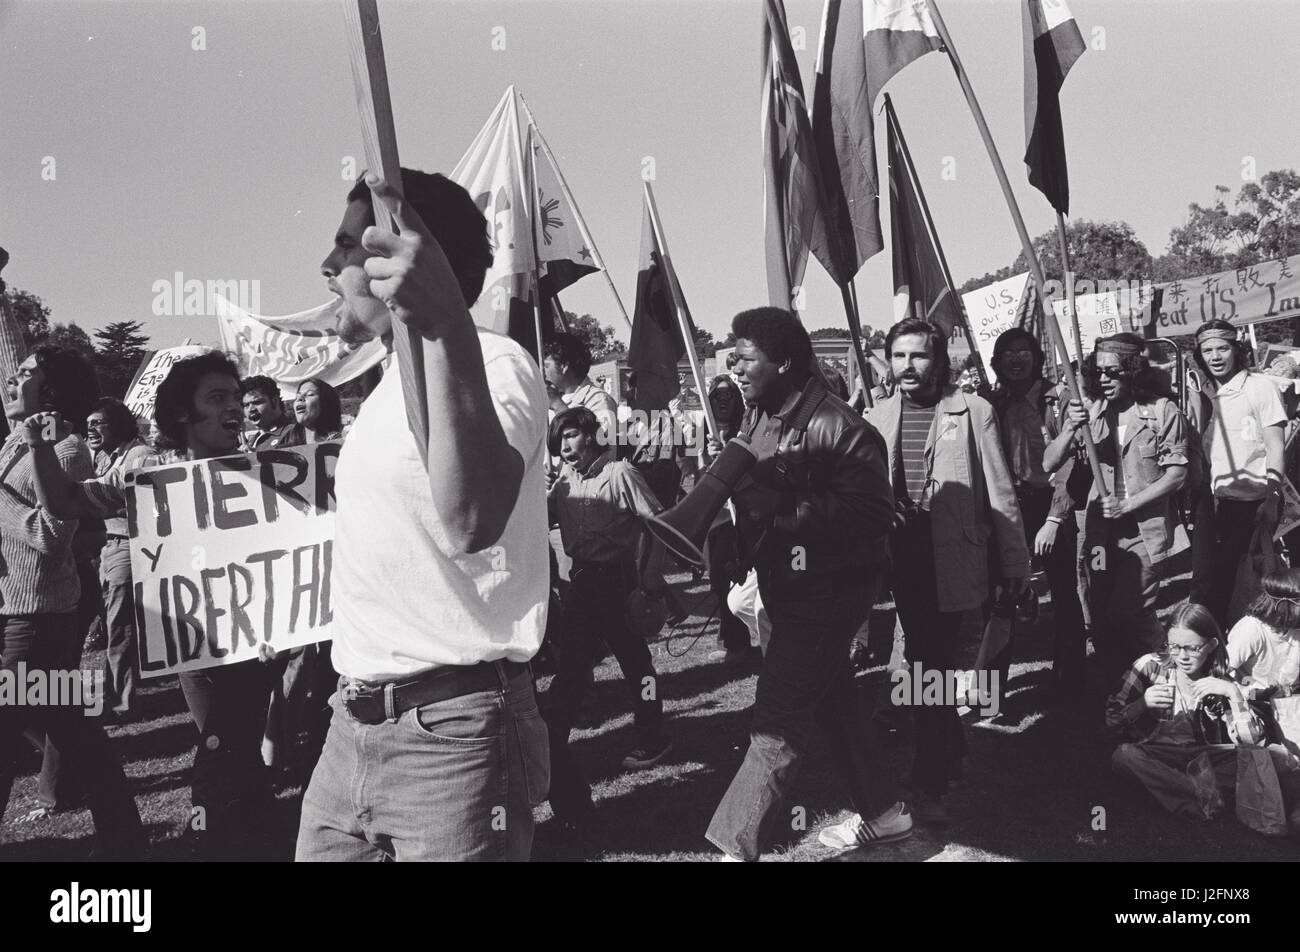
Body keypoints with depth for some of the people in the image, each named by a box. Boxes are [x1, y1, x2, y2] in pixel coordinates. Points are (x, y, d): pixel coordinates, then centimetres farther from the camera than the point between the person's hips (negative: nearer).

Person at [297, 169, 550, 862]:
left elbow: (472, 521, -37)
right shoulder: (392, 382, 17)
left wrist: (446, 323, -47)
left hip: (451, 734, -9)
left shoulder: (492, 364, -15)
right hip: (352, 727, 9)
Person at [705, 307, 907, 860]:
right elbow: (749, 500, 16)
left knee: (778, 721, -6)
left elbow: (871, 513, -25)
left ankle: (734, 845, 0)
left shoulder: (836, 428, -21)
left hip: (825, 592, -9)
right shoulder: (756, 418, 6)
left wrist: (785, 512, -29)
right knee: (829, 700, 20)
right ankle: (882, 814, 36)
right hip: (784, 584, 10)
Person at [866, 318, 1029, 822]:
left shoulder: (972, 411, 0)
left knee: (930, 662, -6)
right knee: (926, 661, 12)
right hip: (900, 556, 4)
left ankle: (929, 780, 3)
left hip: (950, 558, -4)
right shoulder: (878, 416, 10)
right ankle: (951, 751, 32)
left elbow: (998, 491, -1)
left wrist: (1013, 562, -2)